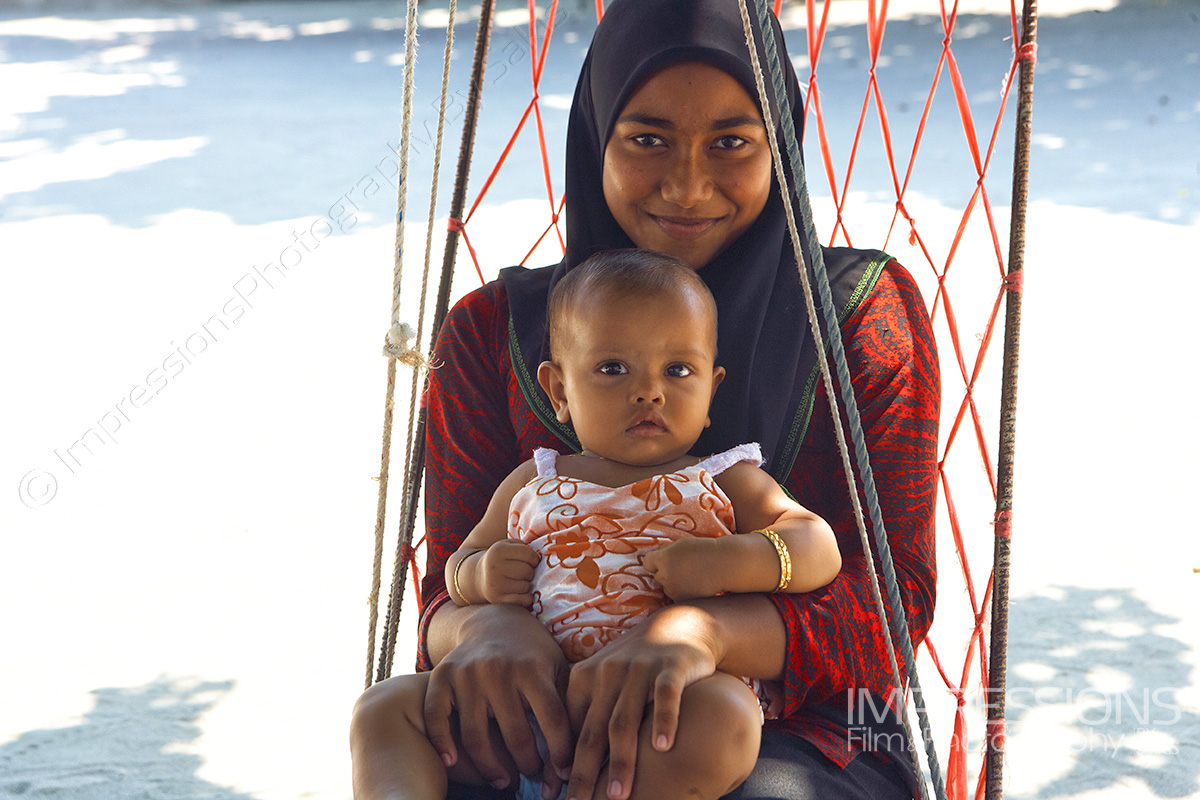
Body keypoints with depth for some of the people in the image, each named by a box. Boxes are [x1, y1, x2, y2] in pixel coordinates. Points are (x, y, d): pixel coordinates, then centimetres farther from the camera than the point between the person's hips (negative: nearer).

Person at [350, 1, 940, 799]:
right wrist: (484, 628, -22)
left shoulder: (865, 311, 5)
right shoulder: (497, 332, 11)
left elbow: (890, 592, -4)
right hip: (549, 728, 2)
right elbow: (454, 578, 7)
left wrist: (701, 632, -26)